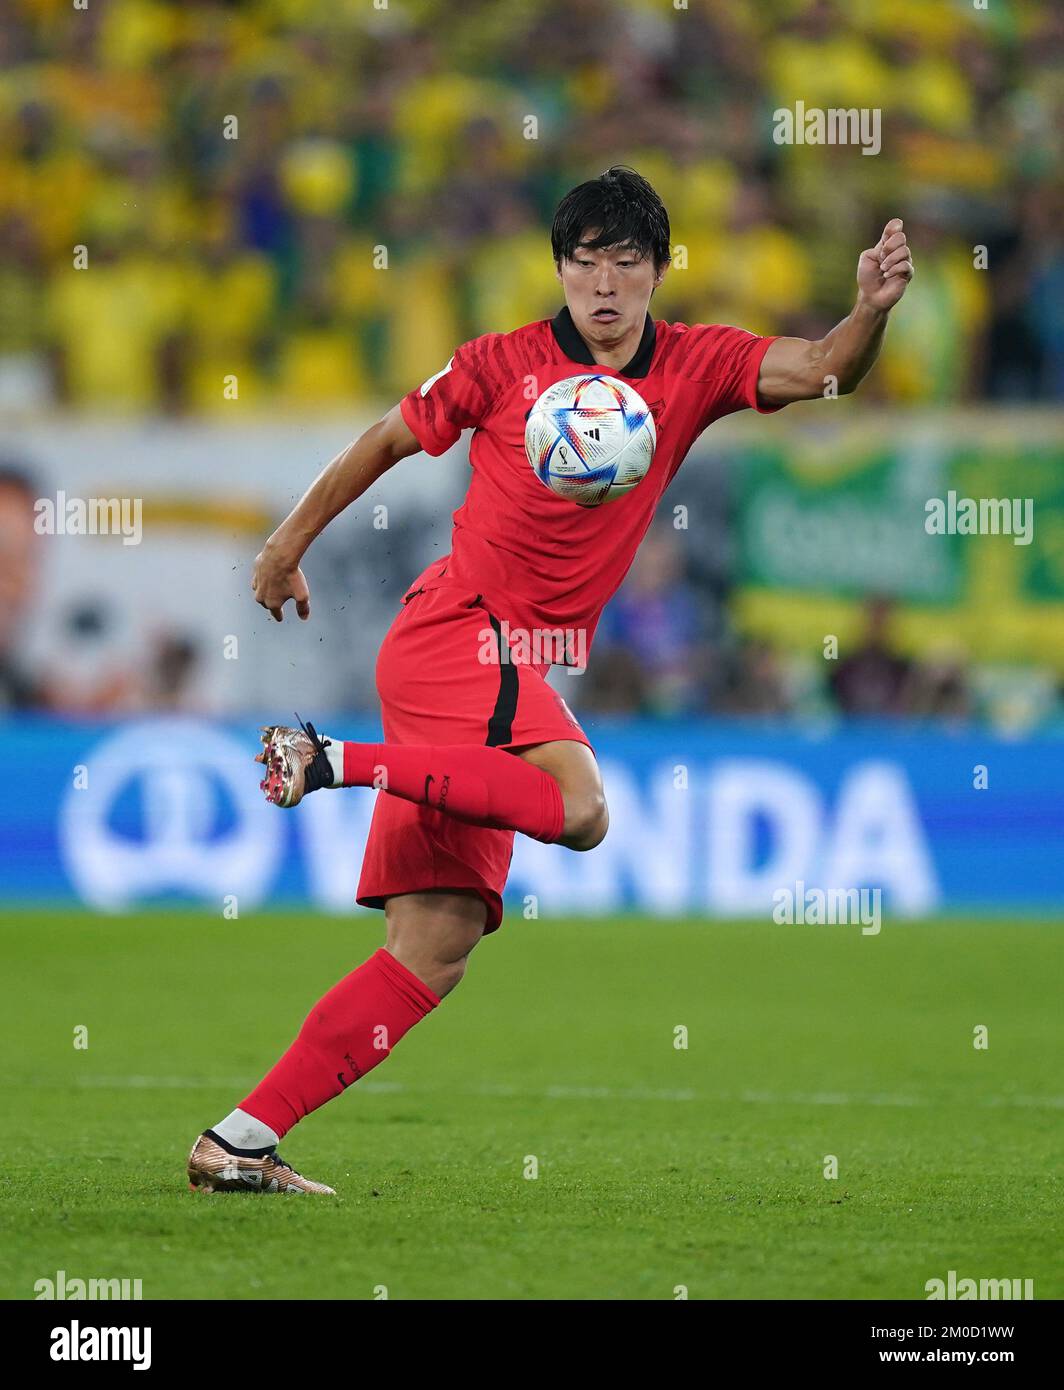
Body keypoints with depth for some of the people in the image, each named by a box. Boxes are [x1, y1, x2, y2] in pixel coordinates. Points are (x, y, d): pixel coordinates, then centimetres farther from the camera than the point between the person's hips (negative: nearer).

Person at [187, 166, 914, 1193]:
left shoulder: (696, 368, 10)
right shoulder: (506, 364, 1)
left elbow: (822, 370, -2)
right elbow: (387, 442, 14)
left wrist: (871, 310, -23)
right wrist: (287, 548, 19)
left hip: (524, 670, 5)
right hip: (457, 633, -5)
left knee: (434, 950, 0)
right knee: (579, 807, -32)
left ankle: (238, 1143, 0)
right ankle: (332, 761, -22)